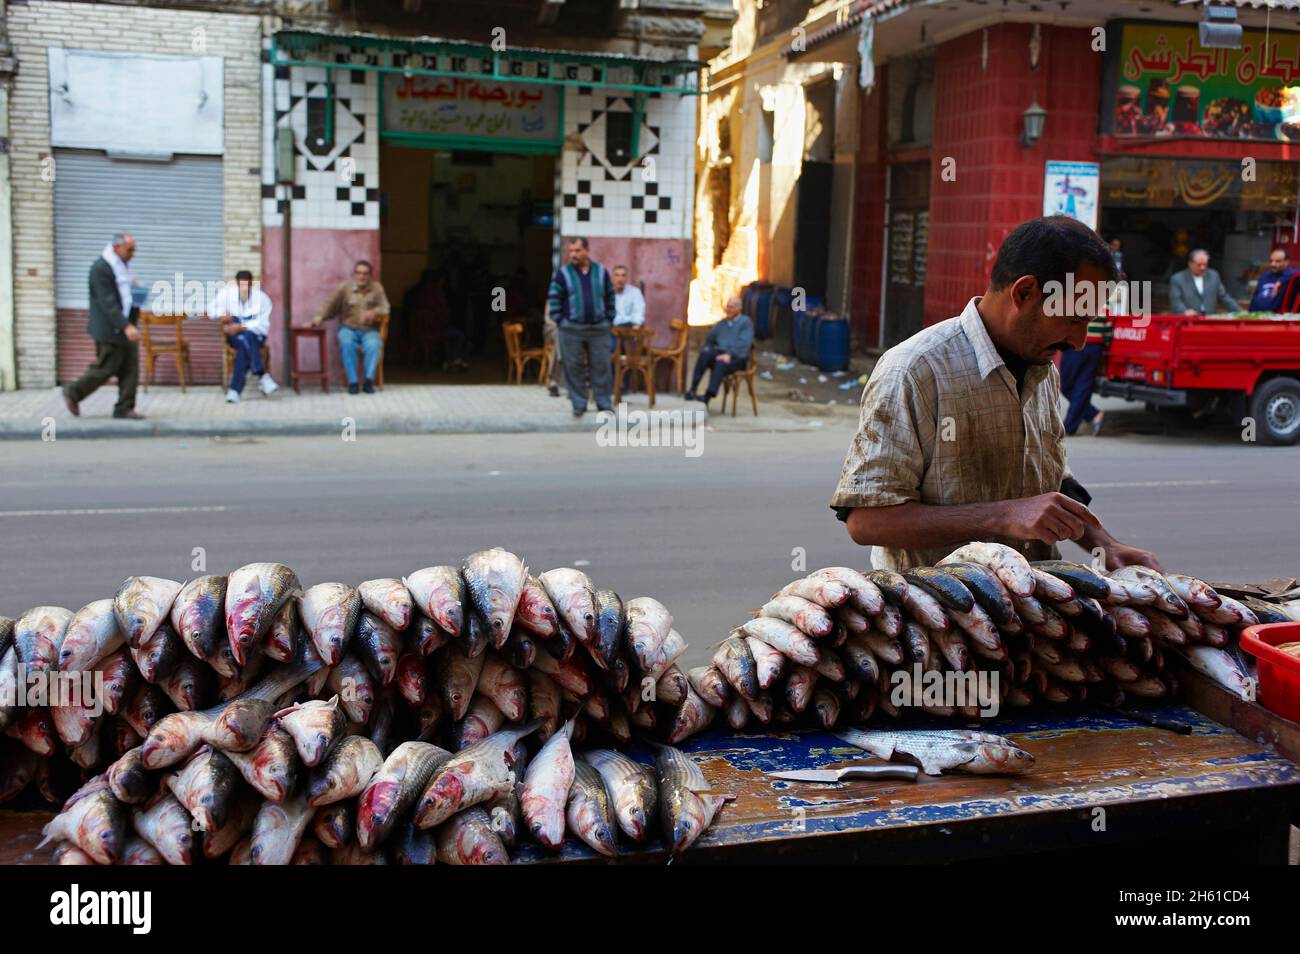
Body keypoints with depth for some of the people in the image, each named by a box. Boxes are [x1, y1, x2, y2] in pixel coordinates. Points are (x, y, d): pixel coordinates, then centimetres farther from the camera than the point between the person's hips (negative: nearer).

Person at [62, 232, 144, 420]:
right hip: (109, 329, -9)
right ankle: (73, 393, 17)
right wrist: (126, 326, -30)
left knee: (130, 368, 4)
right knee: (106, 368, -2)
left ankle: (124, 408, 9)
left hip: (126, 325, 9)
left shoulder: (122, 266, 13)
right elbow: (108, 302, -23)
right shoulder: (101, 268, -16)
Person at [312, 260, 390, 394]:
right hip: (348, 328, 0)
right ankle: (352, 381, -29)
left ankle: (369, 380, -26)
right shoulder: (344, 288, 8)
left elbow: (384, 308, 0)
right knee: (347, 343, -35)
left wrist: (374, 312, -22)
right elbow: (330, 305, 2)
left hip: (369, 329, 0)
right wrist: (319, 317, -15)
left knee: (373, 344, -34)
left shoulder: (377, 288, 8)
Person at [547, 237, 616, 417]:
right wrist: (559, 321, -5)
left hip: (599, 328, 1)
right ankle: (578, 404, 9)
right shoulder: (563, 273, 2)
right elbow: (554, 298, 2)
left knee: (602, 367, 1)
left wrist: (609, 319, 6)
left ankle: (605, 404, 8)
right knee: (574, 368, 1)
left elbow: (610, 297, 13)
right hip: (571, 328, -1)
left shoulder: (601, 271, 8)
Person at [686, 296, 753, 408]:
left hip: (737, 357, -5)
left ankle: (707, 398, -48)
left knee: (721, 363, -38)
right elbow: (710, 338, 26)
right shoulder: (721, 323, 23)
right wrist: (707, 348, 3)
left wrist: (729, 355, -23)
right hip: (719, 352, 5)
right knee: (704, 354, -28)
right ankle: (692, 390, -39)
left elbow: (744, 343, -11)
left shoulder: (745, 322, 3)